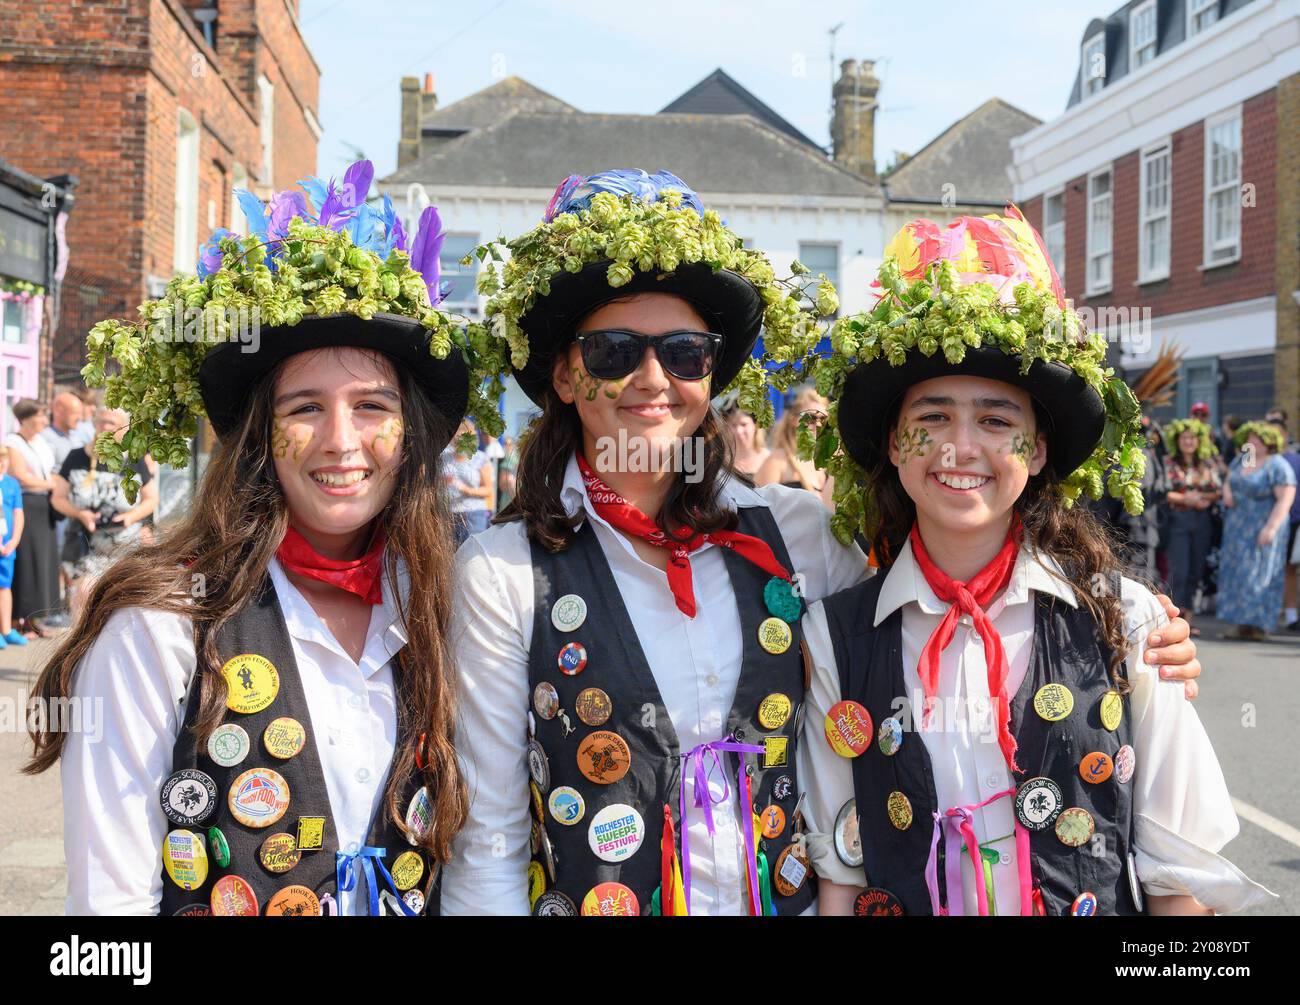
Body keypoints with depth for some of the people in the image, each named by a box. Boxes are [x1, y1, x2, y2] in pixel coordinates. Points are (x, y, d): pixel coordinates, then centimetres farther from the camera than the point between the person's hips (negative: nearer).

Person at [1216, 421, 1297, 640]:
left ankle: (1258, 626, 1)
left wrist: (1270, 528, -24)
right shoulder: (1241, 459, 9)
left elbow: (1285, 500, -18)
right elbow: (1228, 480, 24)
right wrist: (1226, 492, 1)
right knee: (1236, 573, 6)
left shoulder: (1278, 467, -13)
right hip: (1237, 529, 7)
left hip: (1262, 530, -7)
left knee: (1259, 576, -5)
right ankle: (1243, 624, 12)